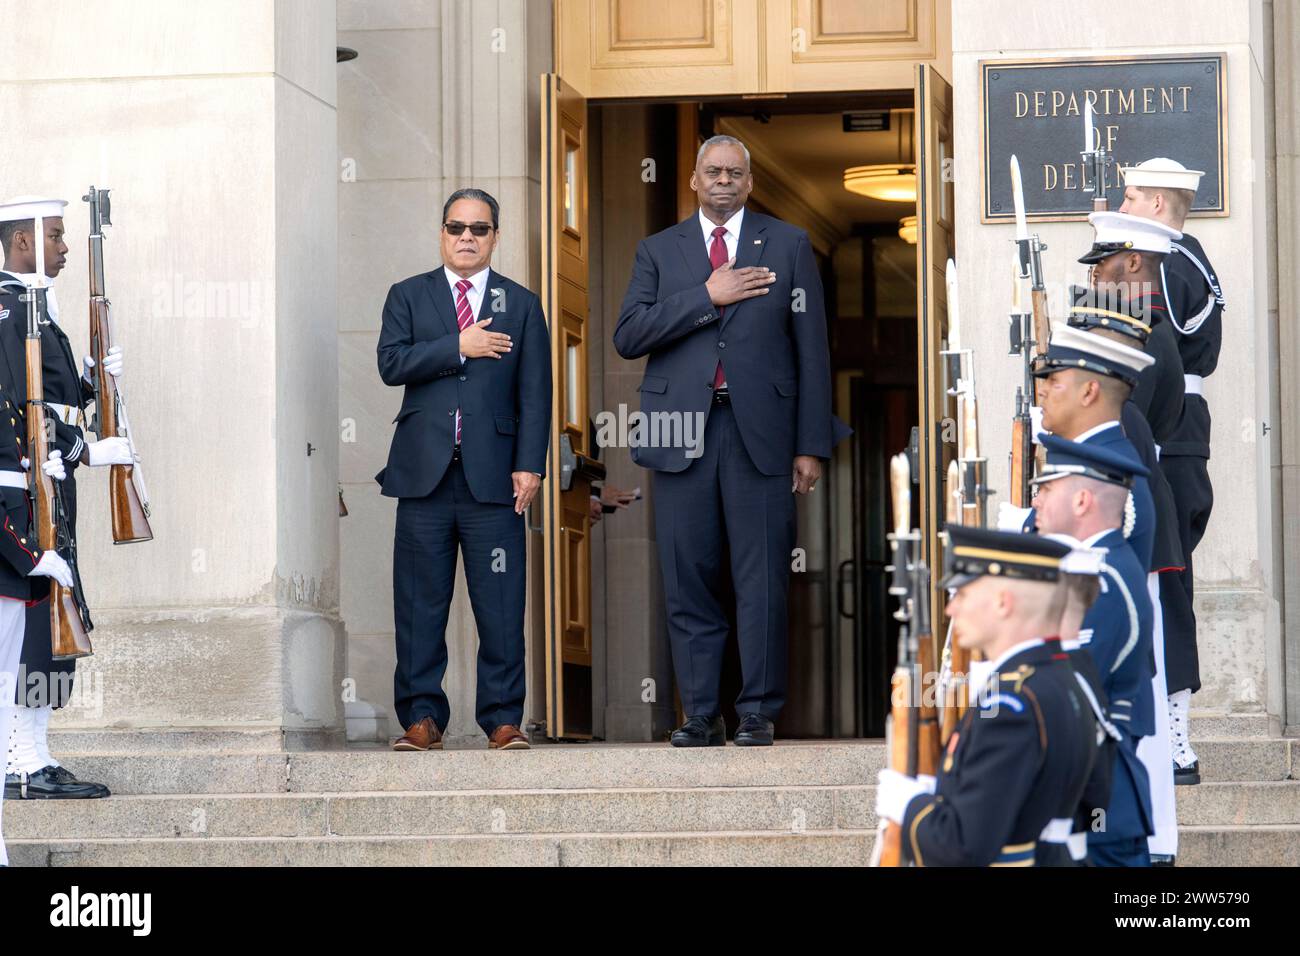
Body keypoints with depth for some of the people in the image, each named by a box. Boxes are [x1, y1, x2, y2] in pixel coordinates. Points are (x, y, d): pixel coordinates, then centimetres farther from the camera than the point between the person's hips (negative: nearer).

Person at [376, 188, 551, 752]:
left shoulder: (521, 305, 12)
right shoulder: (408, 297, 13)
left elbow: (535, 394, 7)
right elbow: (391, 364, -3)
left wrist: (529, 465, -3)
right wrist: (458, 347, -9)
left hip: (492, 474, 0)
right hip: (424, 472, 0)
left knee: (500, 605, -3)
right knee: (420, 604, 1)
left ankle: (503, 720, 2)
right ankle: (422, 717, 6)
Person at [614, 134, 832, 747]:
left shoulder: (788, 246, 10)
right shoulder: (658, 252, 13)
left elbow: (811, 349, 6)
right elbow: (628, 336, -1)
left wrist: (811, 444, 0)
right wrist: (707, 297, -9)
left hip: (759, 430, -1)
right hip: (682, 431, 1)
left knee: (762, 581, -3)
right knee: (689, 583, 1)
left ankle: (757, 714, 2)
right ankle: (701, 715, 7)